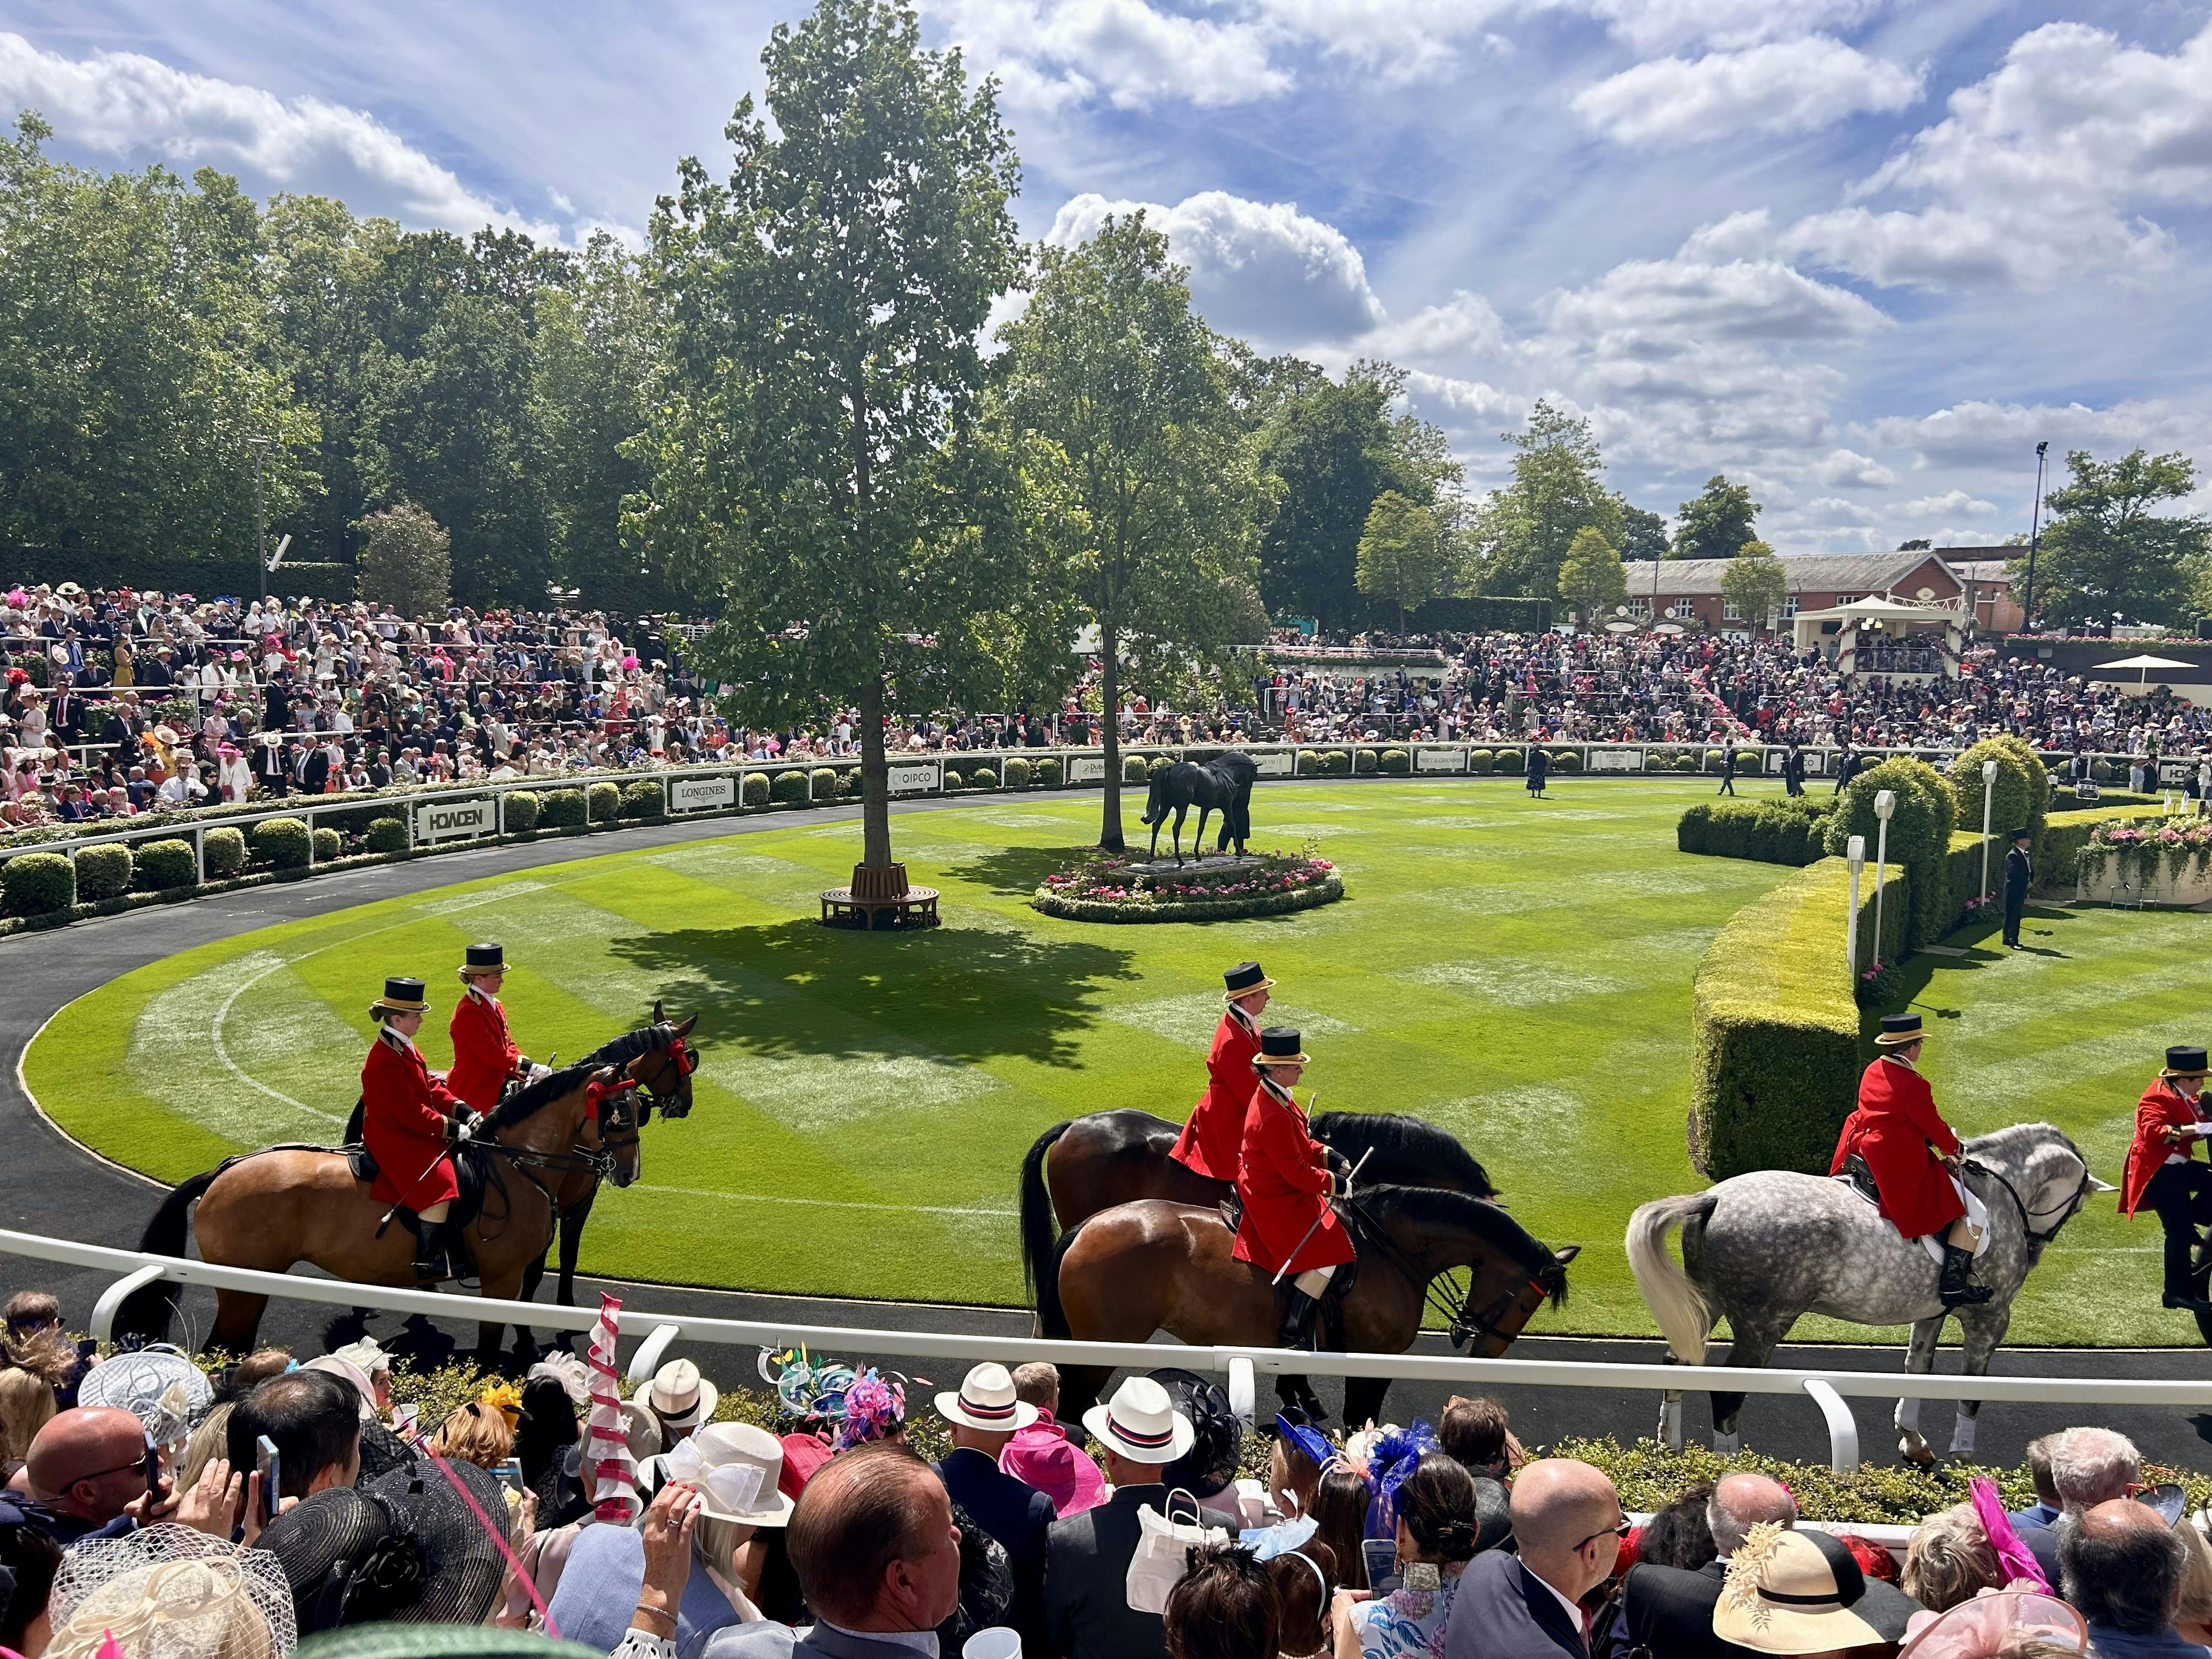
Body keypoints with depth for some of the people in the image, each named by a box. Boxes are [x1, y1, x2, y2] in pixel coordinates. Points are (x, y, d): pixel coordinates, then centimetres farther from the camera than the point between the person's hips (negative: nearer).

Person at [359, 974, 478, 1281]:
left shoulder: (405, 1047, 9)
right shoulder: (384, 1062, -24)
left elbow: (431, 1086, 11)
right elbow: (410, 1112, -24)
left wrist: (463, 1111, -1)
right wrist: (451, 1129, -19)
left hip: (414, 1132, 11)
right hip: (394, 1140, -11)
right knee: (440, 1183, -24)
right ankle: (429, 1265, -19)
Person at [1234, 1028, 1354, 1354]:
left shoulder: (1272, 1095, 2)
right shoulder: (1274, 1117, -31)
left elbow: (1300, 1144, 14)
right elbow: (1297, 1171, -26)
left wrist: (1326, 1154, 1)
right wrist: (1331, 1182, -13)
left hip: (1265, 1188, 11)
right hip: (1278, 1201, -11)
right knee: (1327, 1257, -10)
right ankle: (1291, 1334, -3)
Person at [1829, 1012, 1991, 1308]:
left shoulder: (1872, 1071, 6)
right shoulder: (1913, 1085, -20)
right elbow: (1933, 1126, -9)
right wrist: (1953, 1148, 13)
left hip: (1863, 1151, 9)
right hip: (1903, 1168, -9)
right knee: (1973, 1214, -3)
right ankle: (1952, 1284, -6)